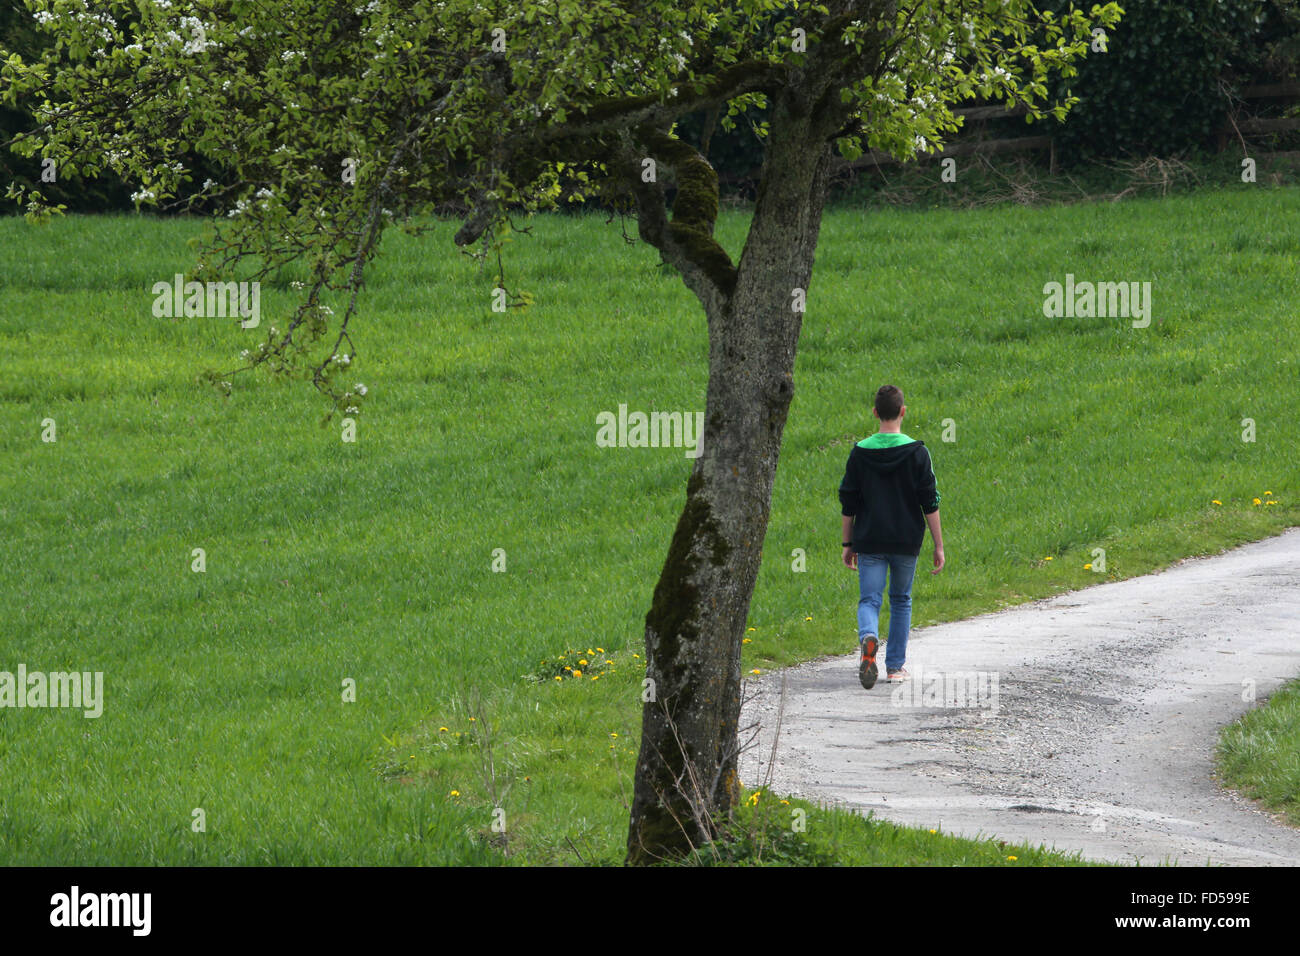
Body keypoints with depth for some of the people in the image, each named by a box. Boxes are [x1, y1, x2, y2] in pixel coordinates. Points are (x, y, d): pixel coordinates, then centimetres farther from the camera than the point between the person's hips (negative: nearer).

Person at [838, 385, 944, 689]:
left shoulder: (860, 452, -1)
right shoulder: (916, 453, -5)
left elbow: (848, 503, 3)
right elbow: (930, 503, -4)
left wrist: (848, 544, 12)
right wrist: (938, 545, 2)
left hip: (869, 542, 0)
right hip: (906, 540, 0)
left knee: (869, 600, 1)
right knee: (901, 600, 16)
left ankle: (868, 638, -32)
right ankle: (896, 666, 19)